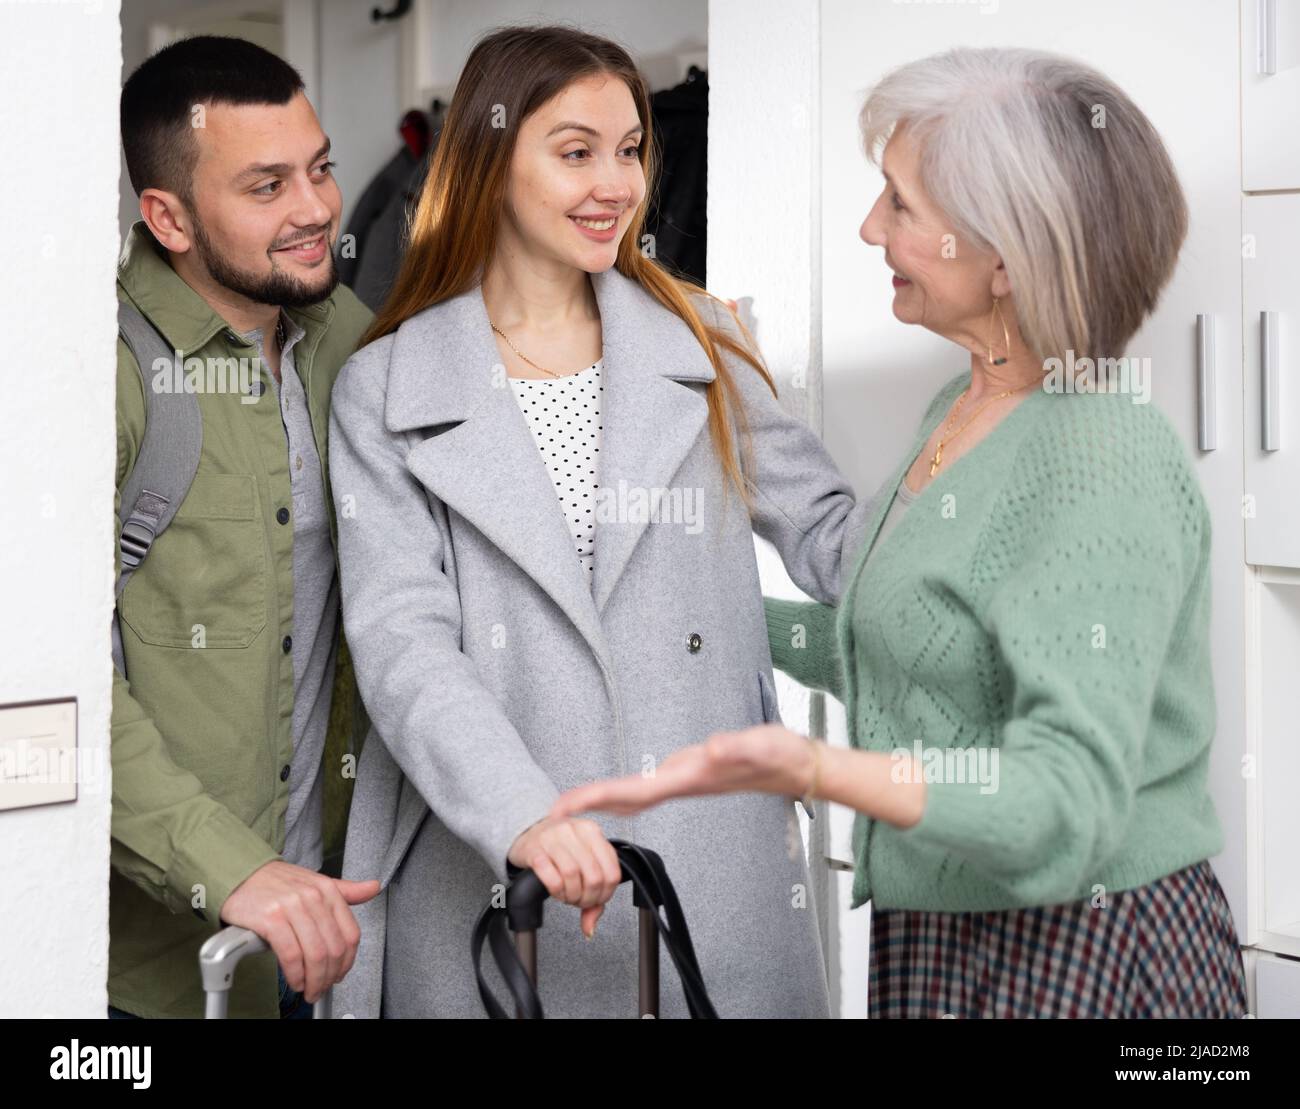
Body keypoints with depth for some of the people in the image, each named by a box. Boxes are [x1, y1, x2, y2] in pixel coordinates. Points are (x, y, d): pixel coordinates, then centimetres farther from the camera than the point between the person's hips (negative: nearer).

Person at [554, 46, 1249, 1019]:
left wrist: (812, 770, -44)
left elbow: (1067, 807, -31)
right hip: (941, 942, 9)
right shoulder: (962, 409, 6)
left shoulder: (1107, 466, -23)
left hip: (1080, 963, -9)